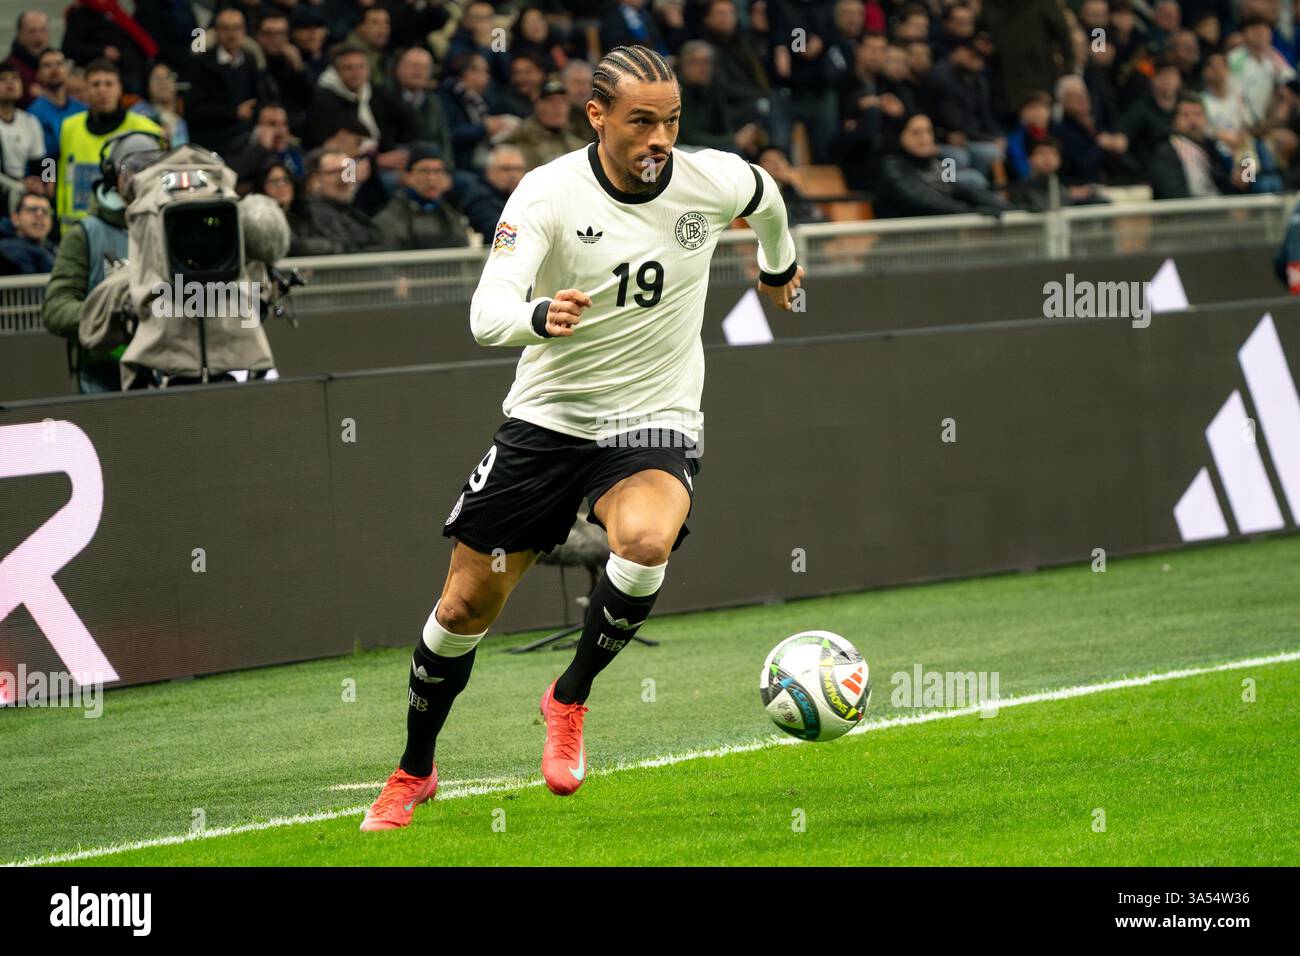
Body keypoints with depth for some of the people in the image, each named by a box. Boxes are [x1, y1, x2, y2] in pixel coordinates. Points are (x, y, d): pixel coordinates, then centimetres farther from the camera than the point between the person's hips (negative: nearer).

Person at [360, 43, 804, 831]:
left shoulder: (712, 180, -10)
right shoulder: (548, 194, -16)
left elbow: (765, 198, 17)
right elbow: (486, 314, -27)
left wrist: (779, 267, 36)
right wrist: (538, 316, -49)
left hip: (656, 420, 0)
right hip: (548, 416, 0)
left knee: (646, 540, -34)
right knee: (466, 605, 4)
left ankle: (570, 699, -8)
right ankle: (414, 773, 29)